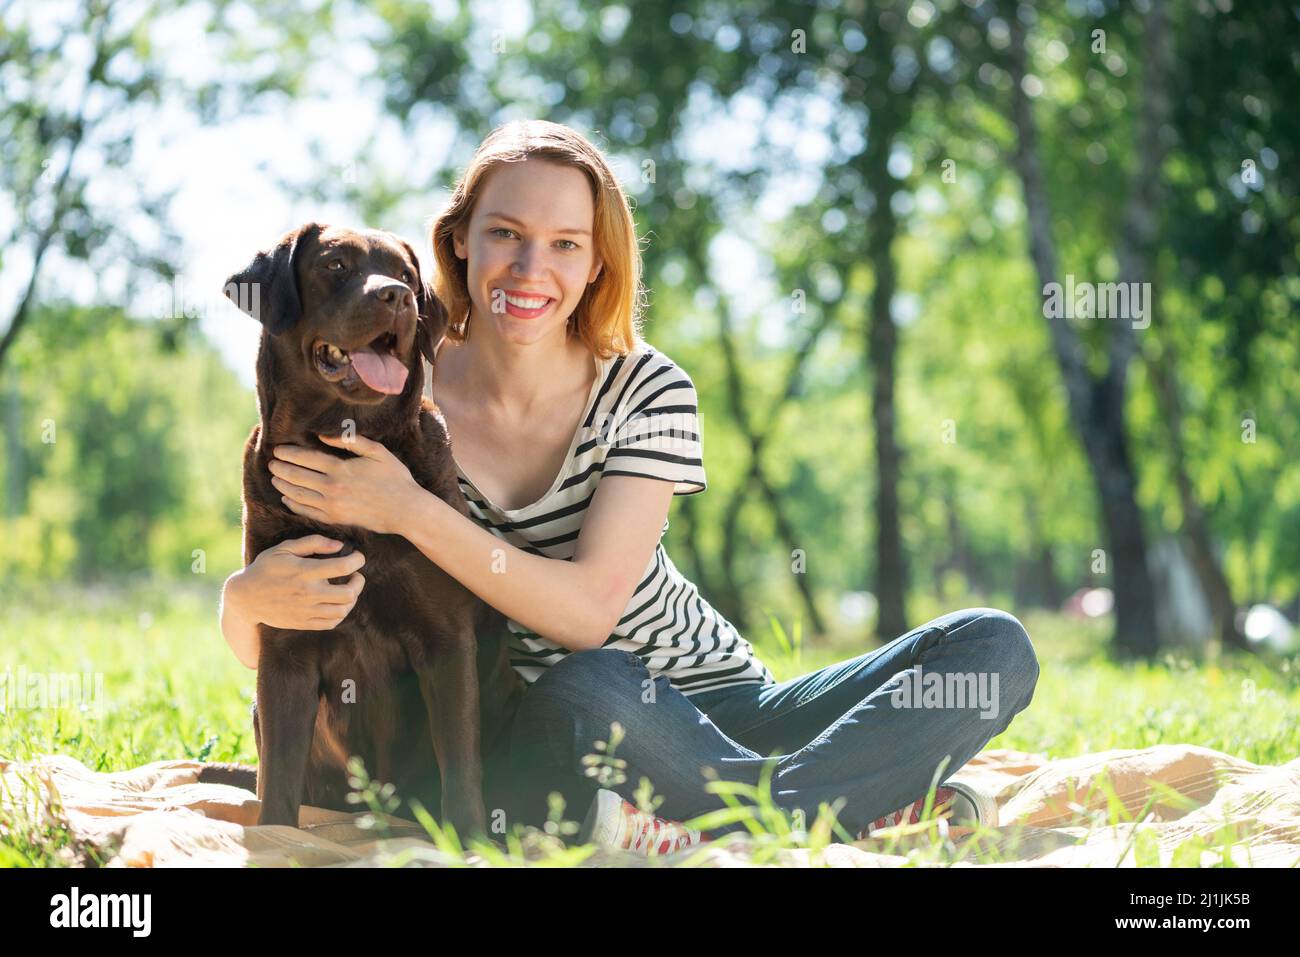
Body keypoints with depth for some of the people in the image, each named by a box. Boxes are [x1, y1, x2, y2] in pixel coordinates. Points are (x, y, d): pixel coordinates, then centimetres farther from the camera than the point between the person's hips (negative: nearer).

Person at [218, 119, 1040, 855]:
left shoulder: (646, 391, -5)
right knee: (584, 690, -39)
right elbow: (259, 649, -3)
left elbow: (589, 608, -18)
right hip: (539, 758, -2)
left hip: (719, 703, 3)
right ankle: (873, 802, -22)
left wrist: (411, 513, -26)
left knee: (994, 649, -13)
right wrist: (248, 600, -28)